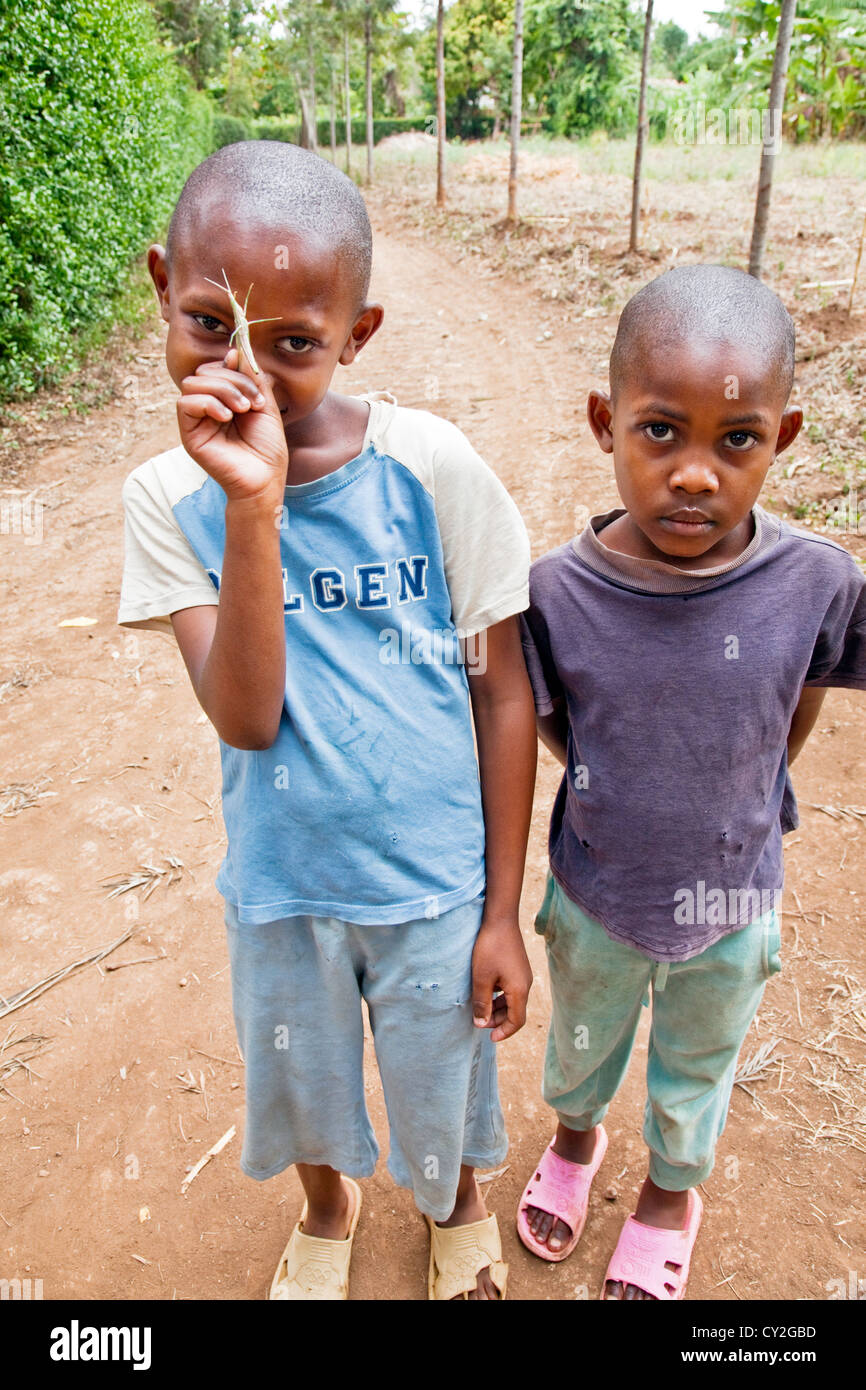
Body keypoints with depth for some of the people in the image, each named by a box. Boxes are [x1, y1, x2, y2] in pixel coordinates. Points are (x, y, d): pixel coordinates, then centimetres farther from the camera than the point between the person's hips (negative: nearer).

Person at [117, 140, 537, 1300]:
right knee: (297, 1084, 27)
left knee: (443, 1085, 23)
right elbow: (246, 718, -23)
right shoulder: (171, 494, -13)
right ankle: (328, 1208, 62)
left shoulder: (432, 468, -19)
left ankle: (460, 1210, 59)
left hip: (435, 879, -1)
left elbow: (503, 692, -11)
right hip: (279, 881, 2)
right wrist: (251, 510, -35)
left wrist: (501, 912, -7)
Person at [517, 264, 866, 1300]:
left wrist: (736, 808, 4)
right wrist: (633, 799, -2)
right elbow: (551, 729, -6)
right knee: (581, 1044, 29)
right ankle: (576, 1135, 64)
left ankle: (672, 1188, 60)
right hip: (593, 901, 0)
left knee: (696, 1071, 28)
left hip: (731, 909, 1)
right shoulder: (558, 592, -25)